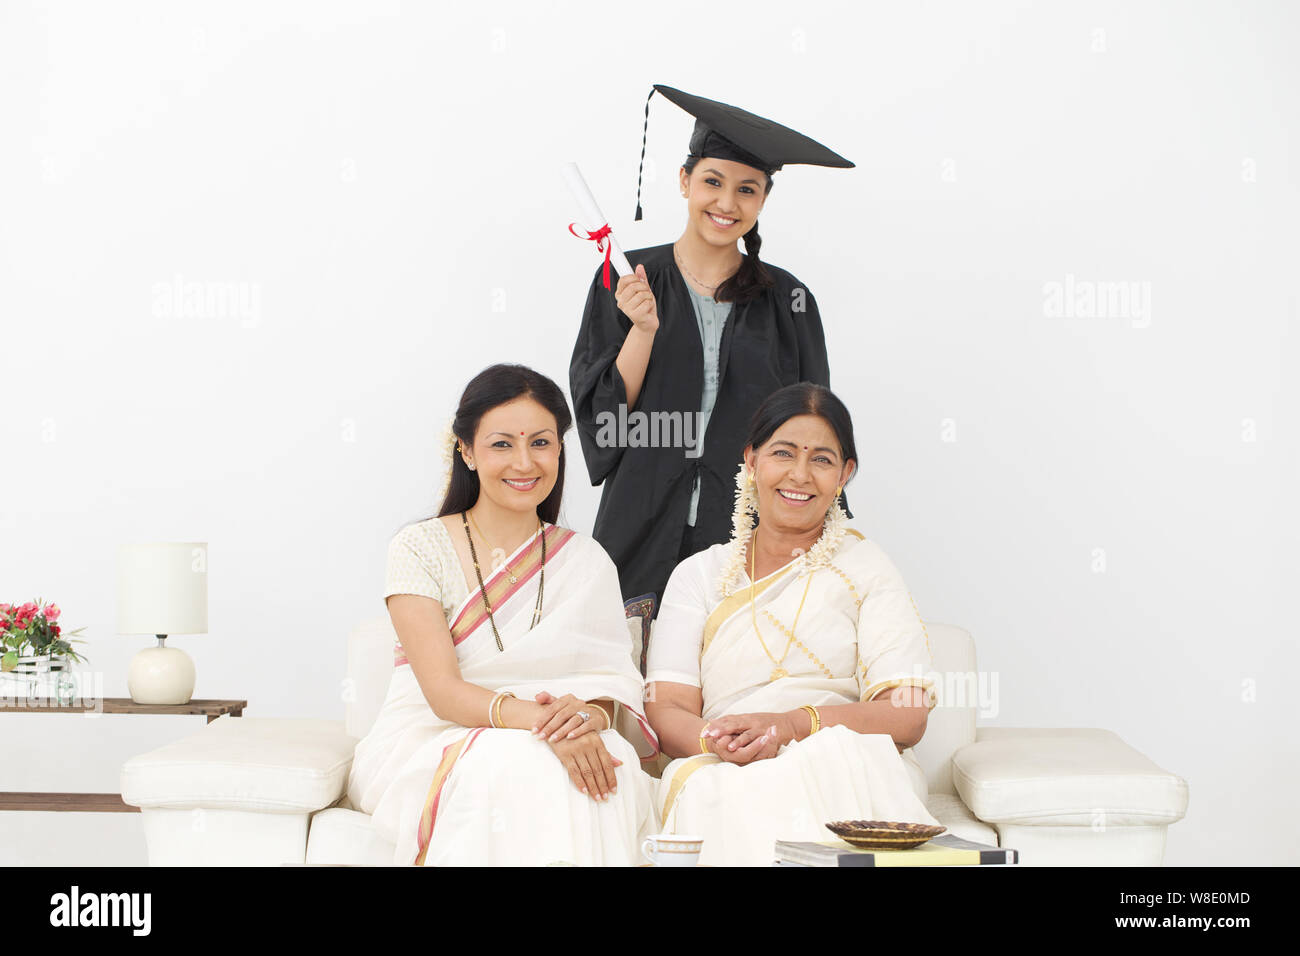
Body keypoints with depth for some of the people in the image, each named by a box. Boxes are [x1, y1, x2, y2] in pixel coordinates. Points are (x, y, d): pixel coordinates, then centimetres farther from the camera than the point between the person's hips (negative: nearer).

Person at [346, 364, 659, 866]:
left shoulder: (587, 562, 10)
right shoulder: (419, 547, -2)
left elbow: (612, 685, 0)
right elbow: (442, 690, -13)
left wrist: (591, 714, -25)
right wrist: (533, 717, -32)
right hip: (423, 751, -3)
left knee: (606, 756, -31)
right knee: (518, 763, -36)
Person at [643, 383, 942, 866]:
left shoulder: (866, 568, 12)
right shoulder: (699, 574, 17)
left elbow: (908, 717, -2)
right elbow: (666, 710, 5)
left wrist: (794, 724, -19)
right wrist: (714, 740, -20)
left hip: (847, 769, 0)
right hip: (724, 774, 1)